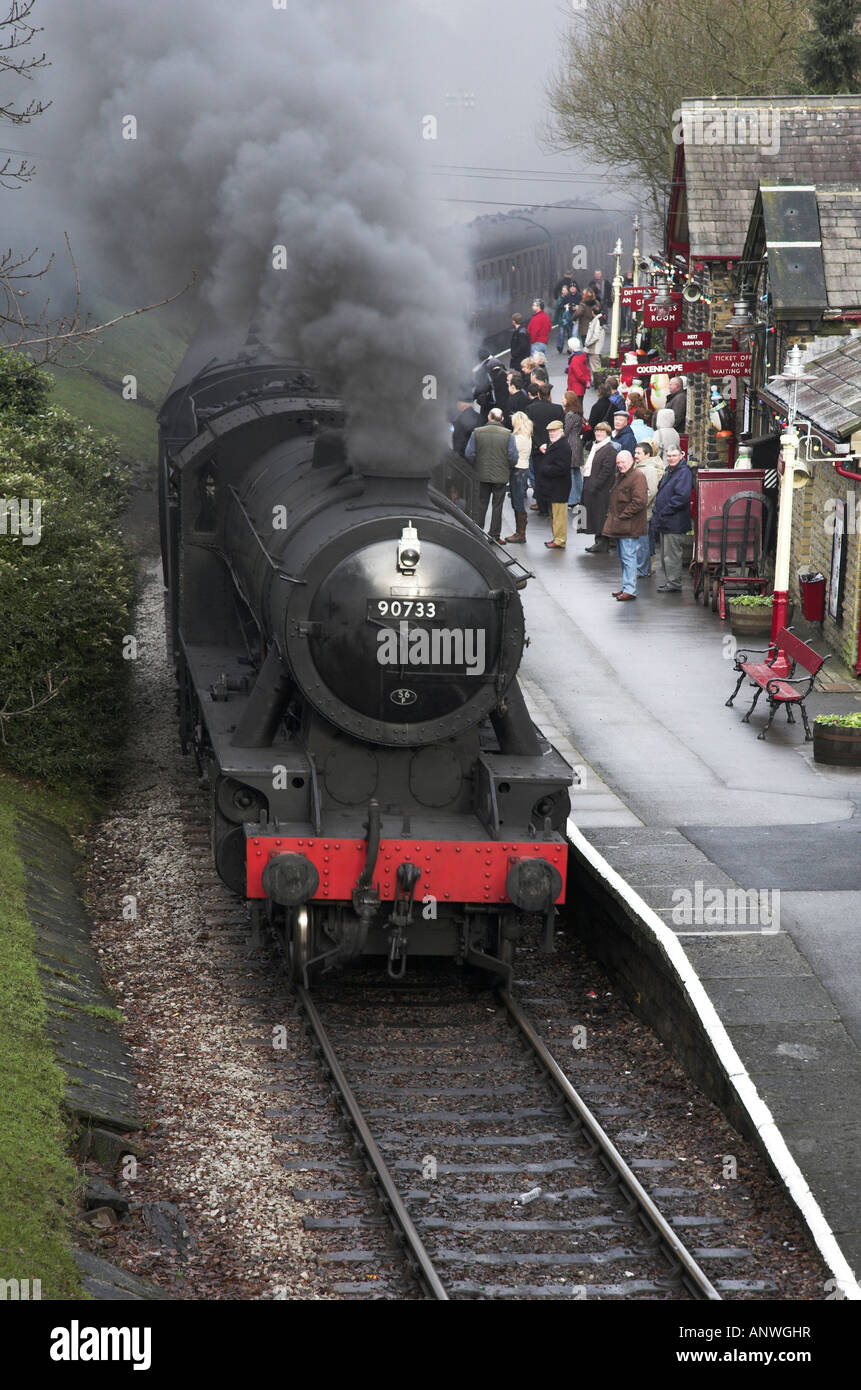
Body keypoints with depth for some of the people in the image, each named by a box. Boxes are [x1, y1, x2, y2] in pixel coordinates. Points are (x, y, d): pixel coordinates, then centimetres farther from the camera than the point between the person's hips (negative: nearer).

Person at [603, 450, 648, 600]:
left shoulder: (637, 476, -13)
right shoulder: (619, 476, 18)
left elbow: (639, 502, -21)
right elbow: (613, 497, 31)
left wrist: (622, 516, -17)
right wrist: (611, 514, 16)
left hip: (629, 526, -10)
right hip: (619, 526, 10)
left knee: (628, 557, -9)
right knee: (623, 558, 15)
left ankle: (630, 589, -8)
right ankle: (626, 587, 23)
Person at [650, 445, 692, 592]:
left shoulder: (683, 472, -13)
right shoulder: (669, 472, 16)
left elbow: (682, 497, -22)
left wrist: (664, 512, -18)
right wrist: (657, 512, 12)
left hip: (675, 524, -10)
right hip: (664, 522, 10)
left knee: (672, 554, -6)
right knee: (665, 554, 15)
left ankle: (674, 584, 0)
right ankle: (669, 581, 23)